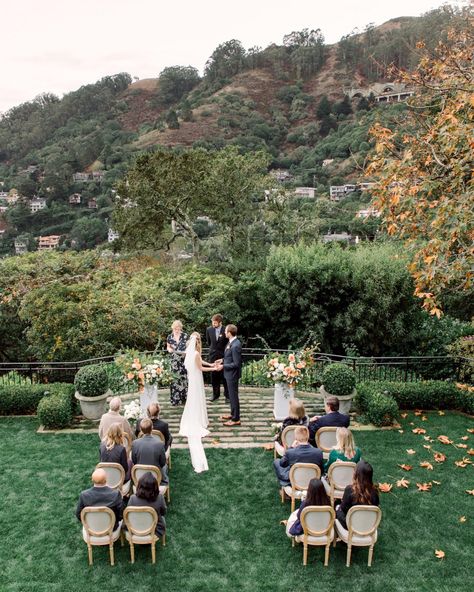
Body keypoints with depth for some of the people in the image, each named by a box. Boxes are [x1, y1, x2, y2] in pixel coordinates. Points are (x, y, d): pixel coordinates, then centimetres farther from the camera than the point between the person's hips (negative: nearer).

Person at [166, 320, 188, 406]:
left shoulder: (185, 336, -3)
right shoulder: (170, 337, 3)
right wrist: (169, 349, -6)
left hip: (183, 361, -1)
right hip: (174, 361, 1)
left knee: (183, 379, -3)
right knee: (174, 379, -1)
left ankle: (184, 399, 9)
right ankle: (175, 400, 9)